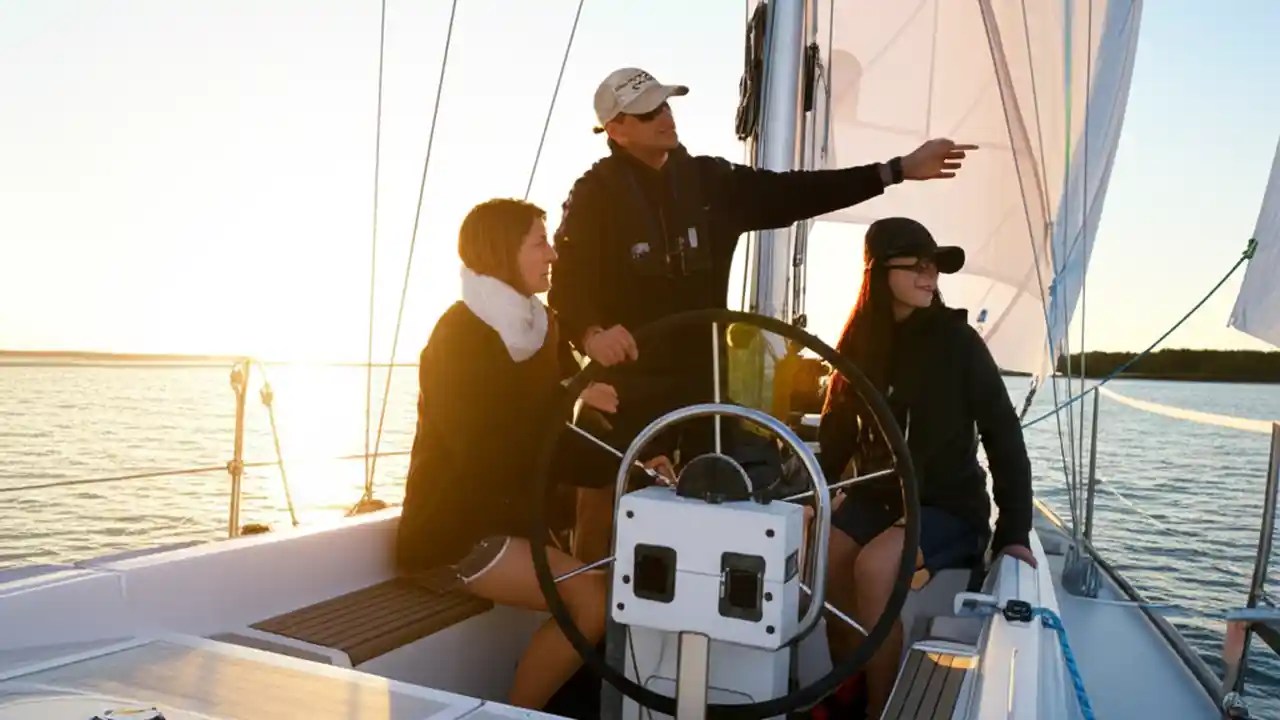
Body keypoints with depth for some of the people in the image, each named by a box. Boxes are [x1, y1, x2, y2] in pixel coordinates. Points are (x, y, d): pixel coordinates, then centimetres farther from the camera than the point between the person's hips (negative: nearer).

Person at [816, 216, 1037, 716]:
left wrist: (1013, 530, -14)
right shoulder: (858, 343, 2)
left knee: (873, 566, -30)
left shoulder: (956, 341, -10)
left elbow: (1003, 435, -9)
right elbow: (836, 433, 9)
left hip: (951, 505, -4)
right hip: (877, 496, 4)